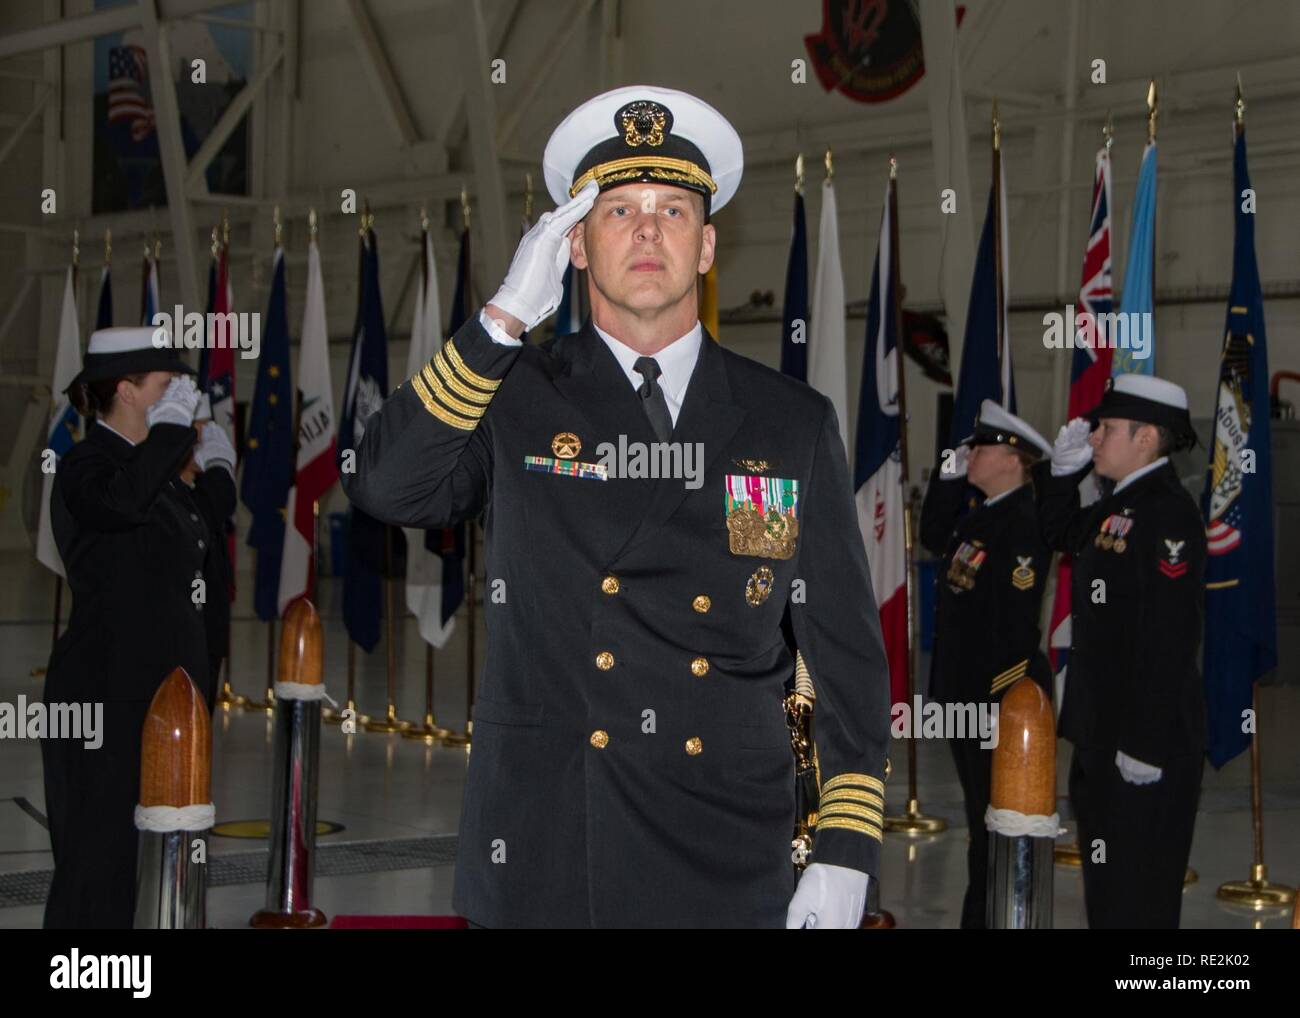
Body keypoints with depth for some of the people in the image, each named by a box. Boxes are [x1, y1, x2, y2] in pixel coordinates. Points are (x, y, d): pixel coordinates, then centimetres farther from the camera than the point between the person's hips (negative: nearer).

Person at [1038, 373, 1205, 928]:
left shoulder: (1168, 513, -19)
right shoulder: (1120, 506, 11)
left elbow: (1169, 639, -24)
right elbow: (1060, 533, 32)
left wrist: (1146, 745, -26)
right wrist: (1064, 469, 14)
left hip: (1144, 738, -10)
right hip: (1103, 733, 10)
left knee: (1134, 896, -3)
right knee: (1108, 885, 18)